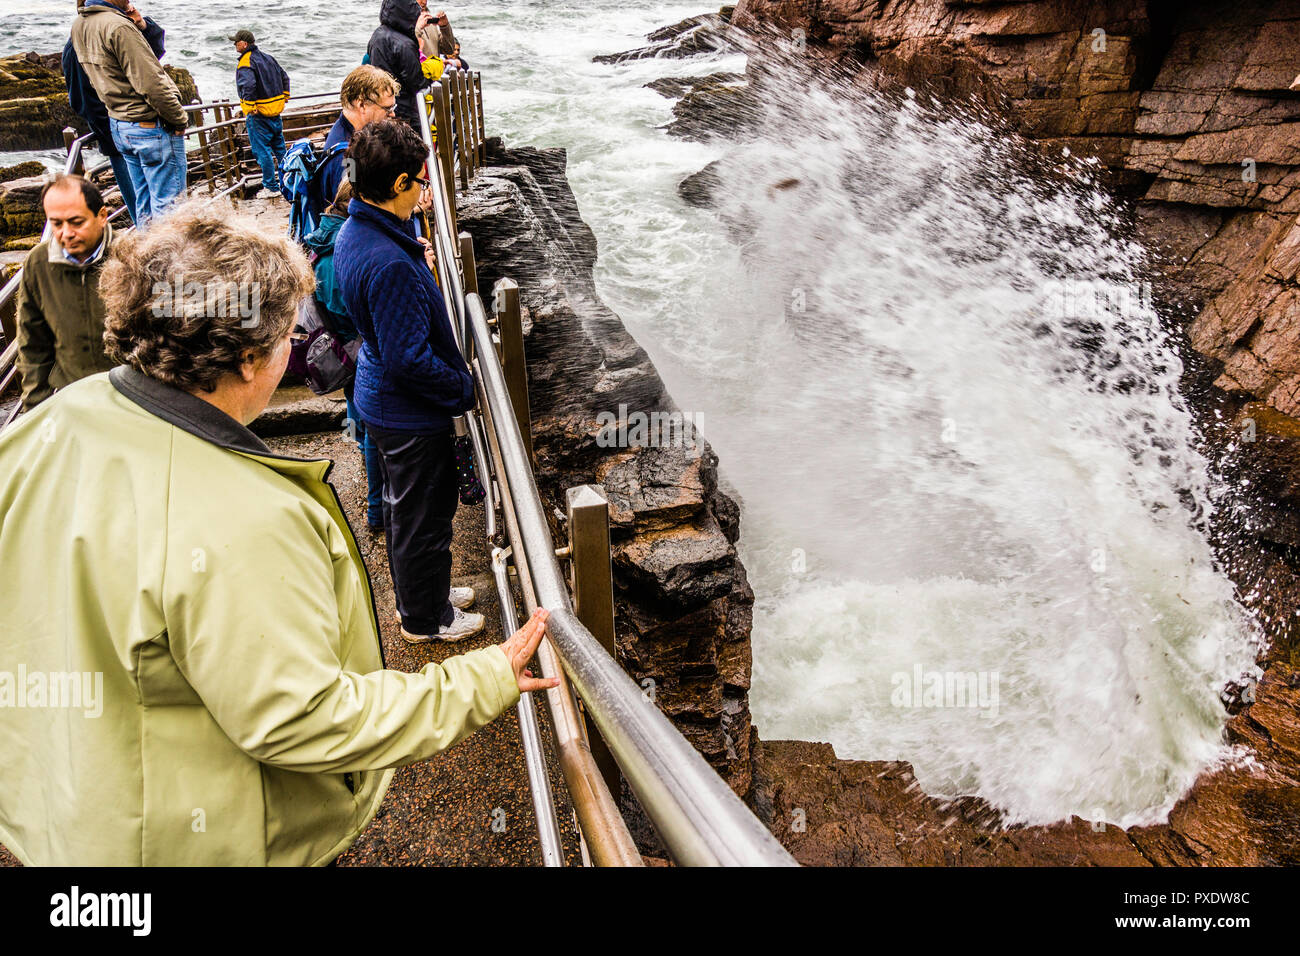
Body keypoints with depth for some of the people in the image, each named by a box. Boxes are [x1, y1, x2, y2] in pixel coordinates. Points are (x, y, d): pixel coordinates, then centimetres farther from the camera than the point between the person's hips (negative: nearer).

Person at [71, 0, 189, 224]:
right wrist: (179, 119, -9)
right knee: (168, 204, -4)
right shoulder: (118, 26, -19)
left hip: (118, 126, 9)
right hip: (151, 126, -9)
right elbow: (152, 84, -21)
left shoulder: (78, 24, 10)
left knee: (144, 205, 15)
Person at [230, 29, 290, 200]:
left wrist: (250, 108, -23)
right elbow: (284, 77, 18)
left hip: (258, 114, -8)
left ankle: (271, 187, -1)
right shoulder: (268, 57, 10)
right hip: (276, 110, 8)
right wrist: (284, 97, 26)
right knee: (279, 147, 17)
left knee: (262, 150, -3)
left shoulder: (245, 63, -15)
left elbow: (248, 85, -30)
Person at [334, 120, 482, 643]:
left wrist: (415, 259, 6)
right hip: (411, 414, -10)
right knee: (424, 515, 10)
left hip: (381, 399, 10)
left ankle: (418, 593, 46)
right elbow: (411, 359, -28)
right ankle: (425, 618, 30)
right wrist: (465, 388, -15)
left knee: (404, 507, 25)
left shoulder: (354, 232, 0)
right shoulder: (390, 264, -32)